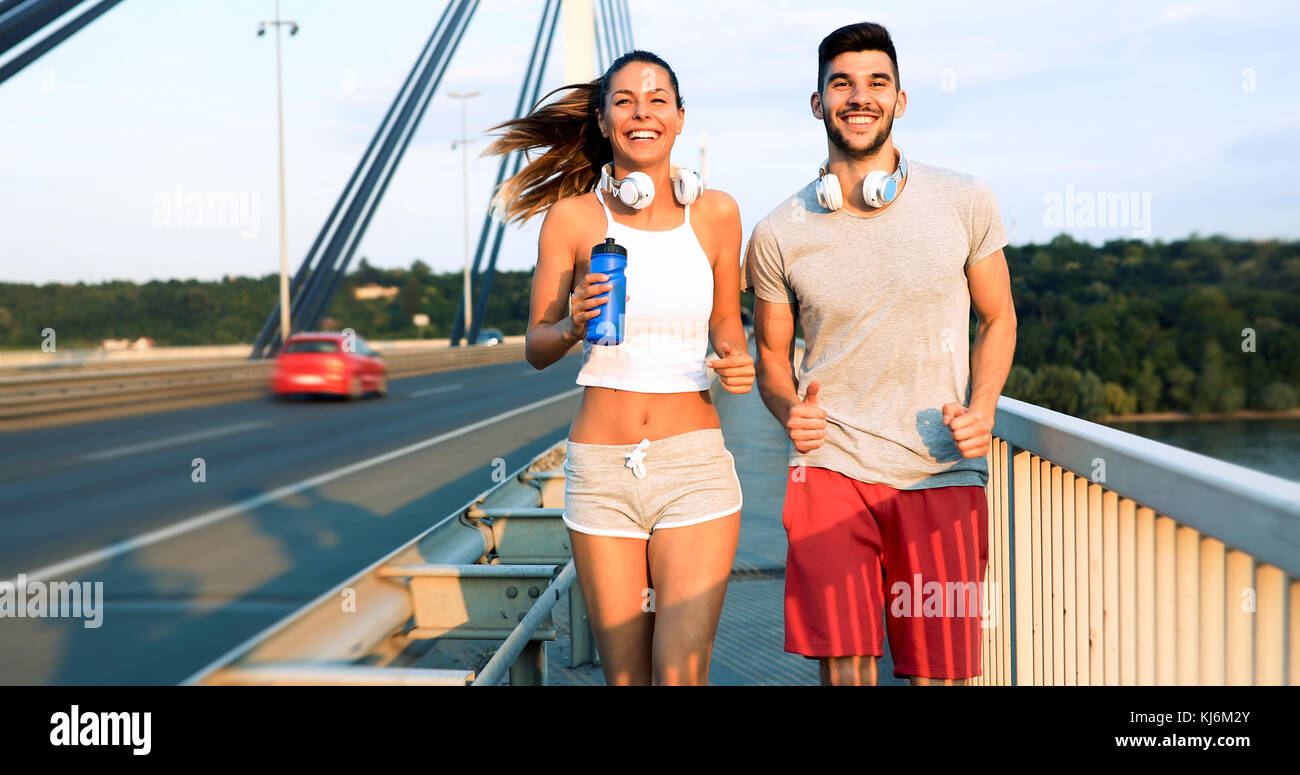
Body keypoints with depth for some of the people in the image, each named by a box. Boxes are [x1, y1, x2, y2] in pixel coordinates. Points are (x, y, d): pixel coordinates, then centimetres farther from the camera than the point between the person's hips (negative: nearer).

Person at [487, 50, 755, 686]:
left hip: (695, 465, 0)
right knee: (624, 675, 8)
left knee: (681, 674, -9)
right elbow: (536, 348, 7)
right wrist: (574, 327, -15)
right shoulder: (574, 216, 1)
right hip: (601, 470, 0)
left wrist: (738, 360, -4)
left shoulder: (715, 213, 5)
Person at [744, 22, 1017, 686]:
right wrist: (790, 411, -9)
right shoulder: (778, 235, 2)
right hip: (829, 468, 0)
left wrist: (981, 408, -4)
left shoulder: (964, 203, 2)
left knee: (939, 671, 3)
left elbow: (998, 317, 13)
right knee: (845, 667, -3)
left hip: (941, 475, 0)